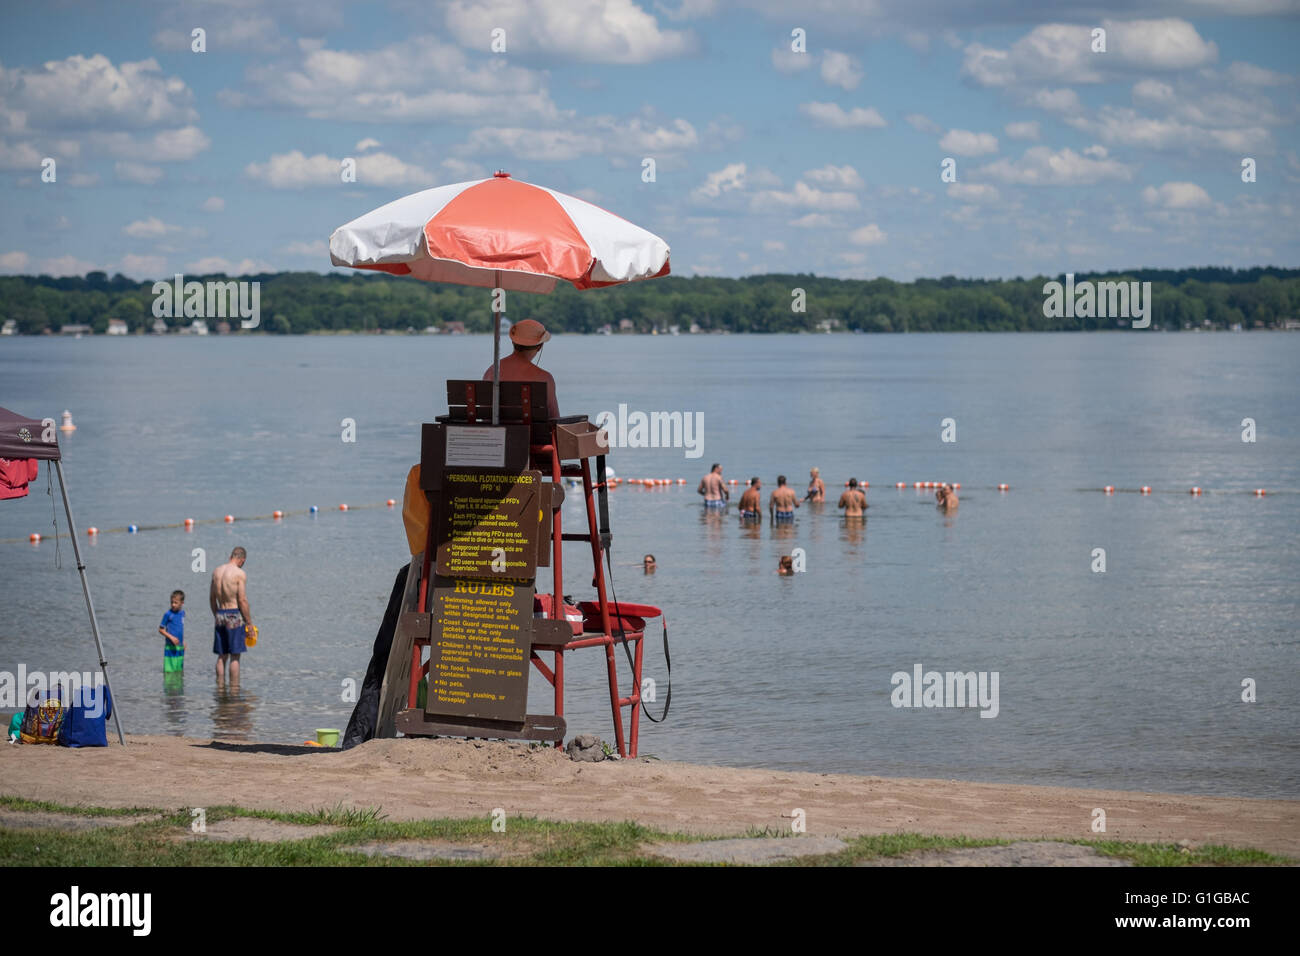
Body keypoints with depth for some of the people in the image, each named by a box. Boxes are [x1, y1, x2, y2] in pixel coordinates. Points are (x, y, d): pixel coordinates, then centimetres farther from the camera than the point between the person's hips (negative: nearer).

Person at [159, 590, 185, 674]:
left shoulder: (182, 613, 6)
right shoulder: (168, 614, -11)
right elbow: (161, 629, -8)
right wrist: (171, 637, -18)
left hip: (180, 647, 6)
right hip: (170, 647, -6)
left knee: (179, 670, 12)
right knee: (168, 670, -6)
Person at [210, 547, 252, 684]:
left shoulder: (216, 572, 8)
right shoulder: (240, 574, -11)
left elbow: (212, 598, 13)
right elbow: (242, 600, -14)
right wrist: (249, 622, -7)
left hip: (220, 615, 6)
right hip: (235, 616, -6)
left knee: (222, 656, 12)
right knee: (235, 657, -2)